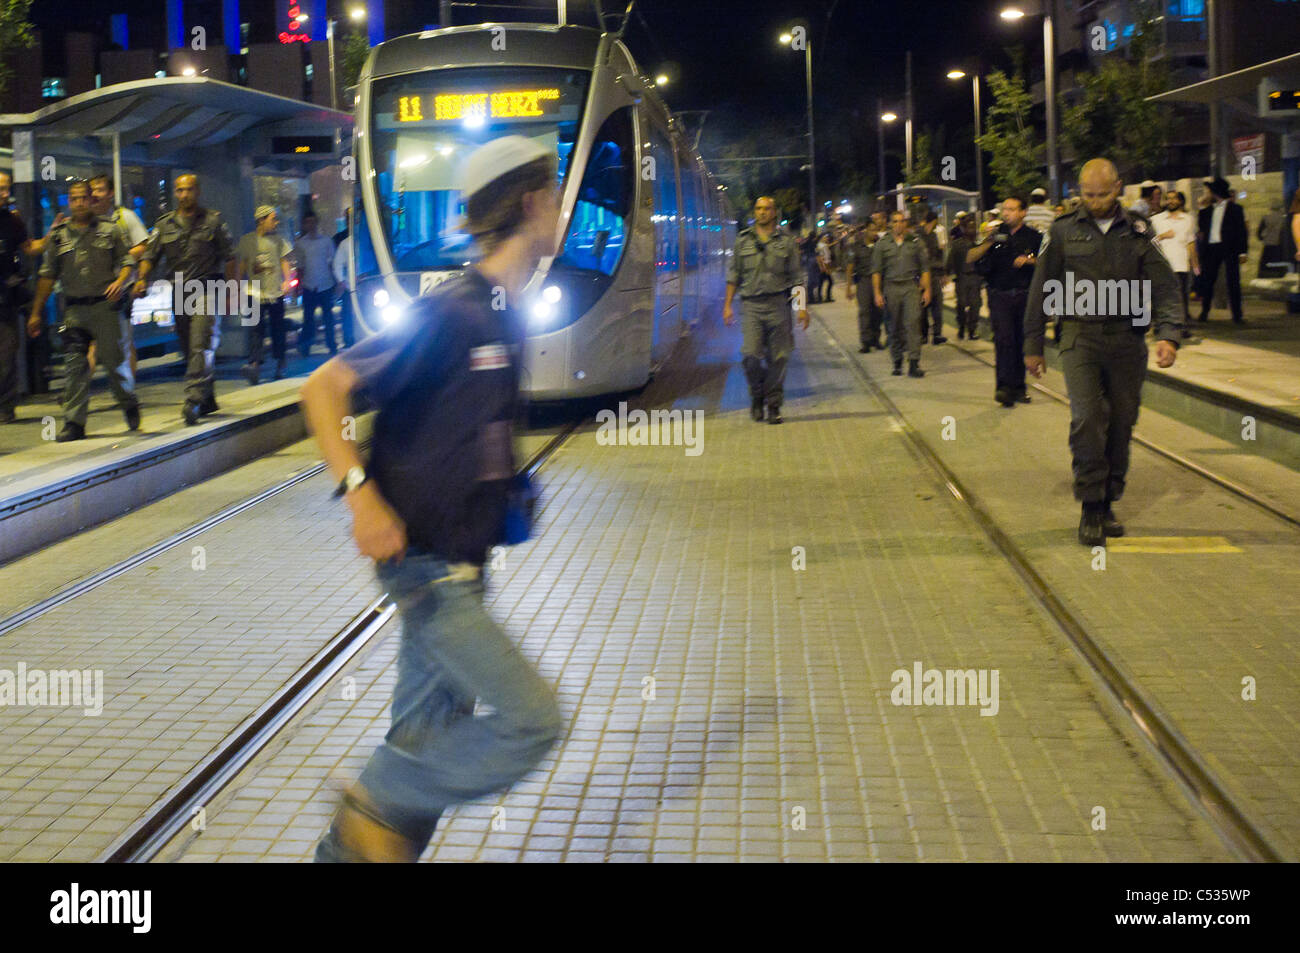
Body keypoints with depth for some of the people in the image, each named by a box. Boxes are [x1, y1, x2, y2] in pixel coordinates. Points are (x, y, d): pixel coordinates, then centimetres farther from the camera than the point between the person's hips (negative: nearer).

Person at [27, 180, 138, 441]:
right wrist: (36, 312, 11)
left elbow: (127, 261, 7)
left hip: (106, 305, -2)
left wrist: (120, 281, -15)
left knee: (115, 359, 1)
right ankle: (74, 422, -1)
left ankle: (130, 405, 27)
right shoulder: (57, 235, 10)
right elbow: (47, 275, 13)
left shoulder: (110, 230, 5)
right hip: (74, 309, 2)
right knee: (75, 366, -3)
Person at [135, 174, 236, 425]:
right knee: (189, 350, 9)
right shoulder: (165, 223, 12)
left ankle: (194, 399, -23)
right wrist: (142, 279, -9)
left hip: (207, 291, -5)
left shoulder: (213, 220, 3)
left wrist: (232, 291, 1)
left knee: (201, 346, -18)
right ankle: (208, 401, 22)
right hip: (179, 292, 5)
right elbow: (150, 255, 9)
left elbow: (229, 257, 5)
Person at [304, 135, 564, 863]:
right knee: (531, 720, -10)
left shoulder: (507, 316, 9)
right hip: (427, 566, -9)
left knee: (429, 741, 14)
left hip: (459, 565, 9)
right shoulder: (450, 314, -18)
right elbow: (325, 388, -19)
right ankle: (380, 806, 5)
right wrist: (362, 494, -28)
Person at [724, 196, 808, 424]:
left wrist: (802, 307, 2)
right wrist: (728, 305, 7)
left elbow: (797, 276, 8)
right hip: (752, 304, 0)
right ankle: (757, 396, 13)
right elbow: (734, 275, 13)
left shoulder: (786, 241, 7)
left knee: (778, 358, -1)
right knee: (750, 355, -12)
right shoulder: (743, 240, 9)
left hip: (778, 304, 0)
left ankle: (774, 405, 10)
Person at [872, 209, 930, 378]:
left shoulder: (915, 242, 6)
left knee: (913, 323, -12)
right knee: (894, 328, 6)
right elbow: (876, 271, 5)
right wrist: (877, 293, -1)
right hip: (891, 287, 1)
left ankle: (914, 363, -14)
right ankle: (897, 363, 18)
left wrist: (927, 290, 3)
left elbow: (924, 268, 9)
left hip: (911, 287, -1)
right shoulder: (882, 243, 5)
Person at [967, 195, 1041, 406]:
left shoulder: (1034, 237, 8)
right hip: (1000, 296, -1)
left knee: (1022, 342, 5)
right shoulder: (997, 236, 10)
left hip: (1025, 296, 1)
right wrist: (987, 244, -12)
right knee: (1003, 339, -14)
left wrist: (1029, 260, -9)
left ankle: (1018, 387, 16)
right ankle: (1003, 387, -18)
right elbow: (970, 258, 4)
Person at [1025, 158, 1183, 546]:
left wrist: (1168, 334, -13)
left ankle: (1107, 504, 17)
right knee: (1087, 417, -16)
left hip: (1128, 341, 2)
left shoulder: (1139, 233, 8)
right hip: (1080, 337, -2)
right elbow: (1042, 291, 10)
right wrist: (1033, 346, 8)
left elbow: (1164, 287, 3)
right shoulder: (1063, 231, 6)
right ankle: (1090, 508, -9)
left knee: (1121, 423, 4)